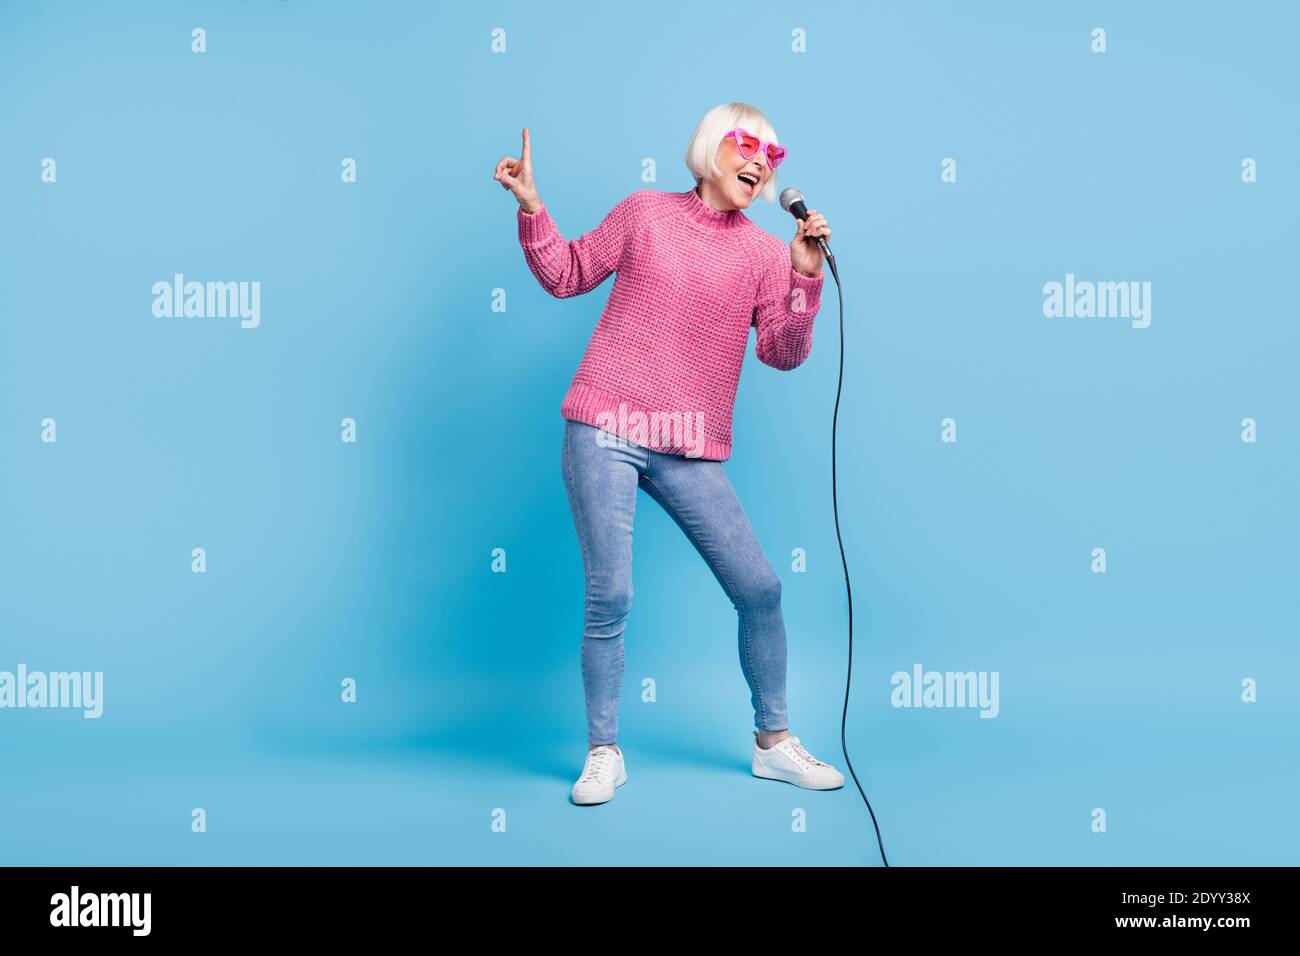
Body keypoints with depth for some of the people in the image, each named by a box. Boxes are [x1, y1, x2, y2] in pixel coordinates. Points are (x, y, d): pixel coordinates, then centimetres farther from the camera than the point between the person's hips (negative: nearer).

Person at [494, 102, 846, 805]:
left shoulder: (765, 253, 8)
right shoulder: (645, 212, 7)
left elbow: (783, 352, -1)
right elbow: (566, 274, 15)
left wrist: (806, 275, -12)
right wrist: (530, 205, 3)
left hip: (691, 452, 2)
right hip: (605, 433, -2)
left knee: (760, 590, 1)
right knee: (610, 597, -6)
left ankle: (773, 744, 19)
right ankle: (603, 753, 11)